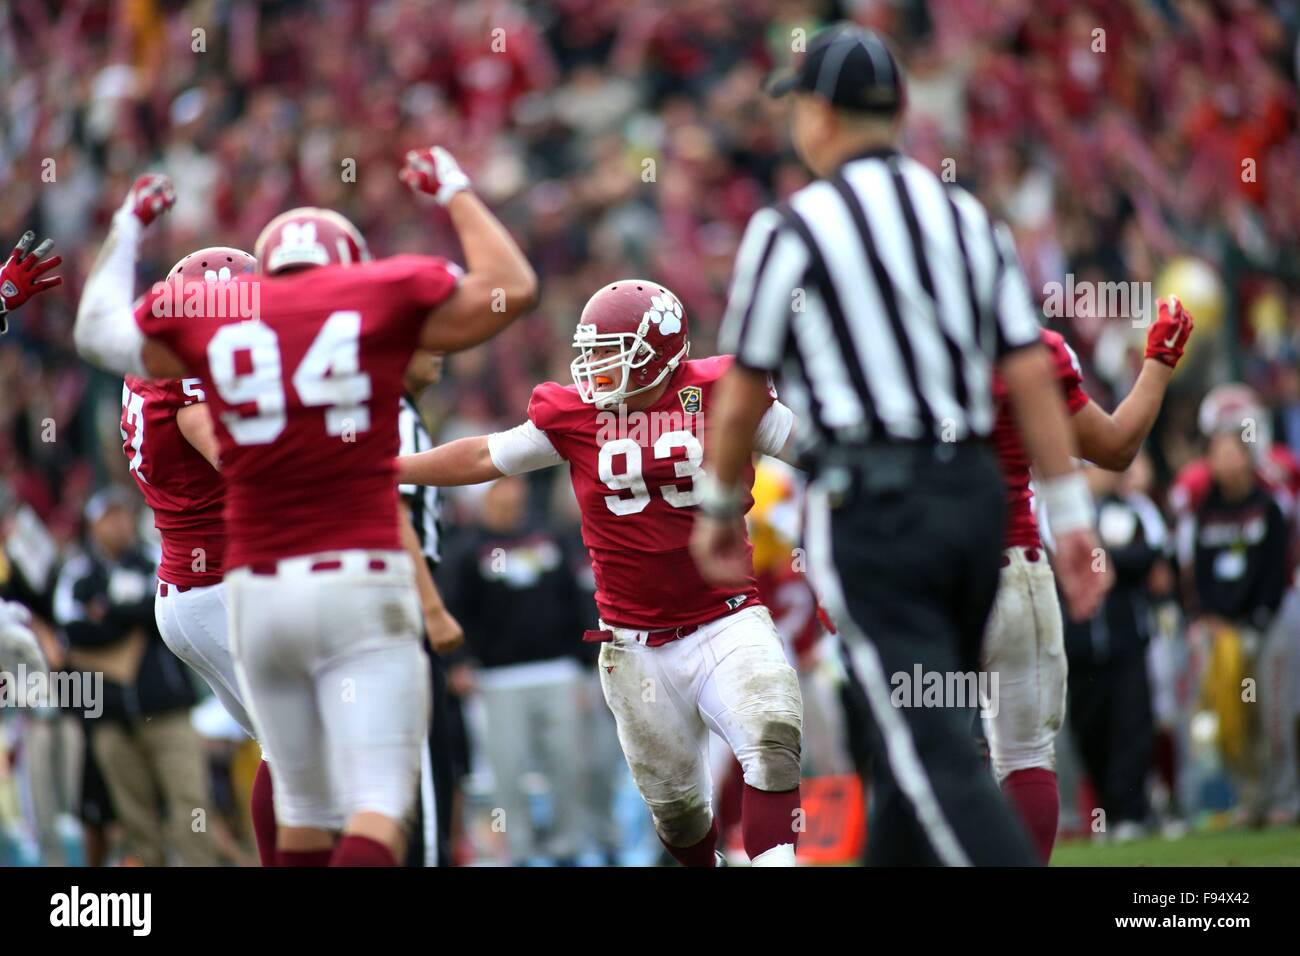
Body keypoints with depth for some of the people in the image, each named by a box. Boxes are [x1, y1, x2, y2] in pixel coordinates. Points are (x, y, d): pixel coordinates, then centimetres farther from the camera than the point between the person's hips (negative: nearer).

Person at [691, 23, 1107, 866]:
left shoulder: (791, 232, -4)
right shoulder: (968, 218, 11)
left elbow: (742, 398, 1)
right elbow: (1032, 375, 5)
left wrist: (720, 508, 16)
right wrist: (1072, 515, 6)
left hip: (873, 507, -6)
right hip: (975, 494, 6)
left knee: (934, 746, -10)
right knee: (925, 726, 17)